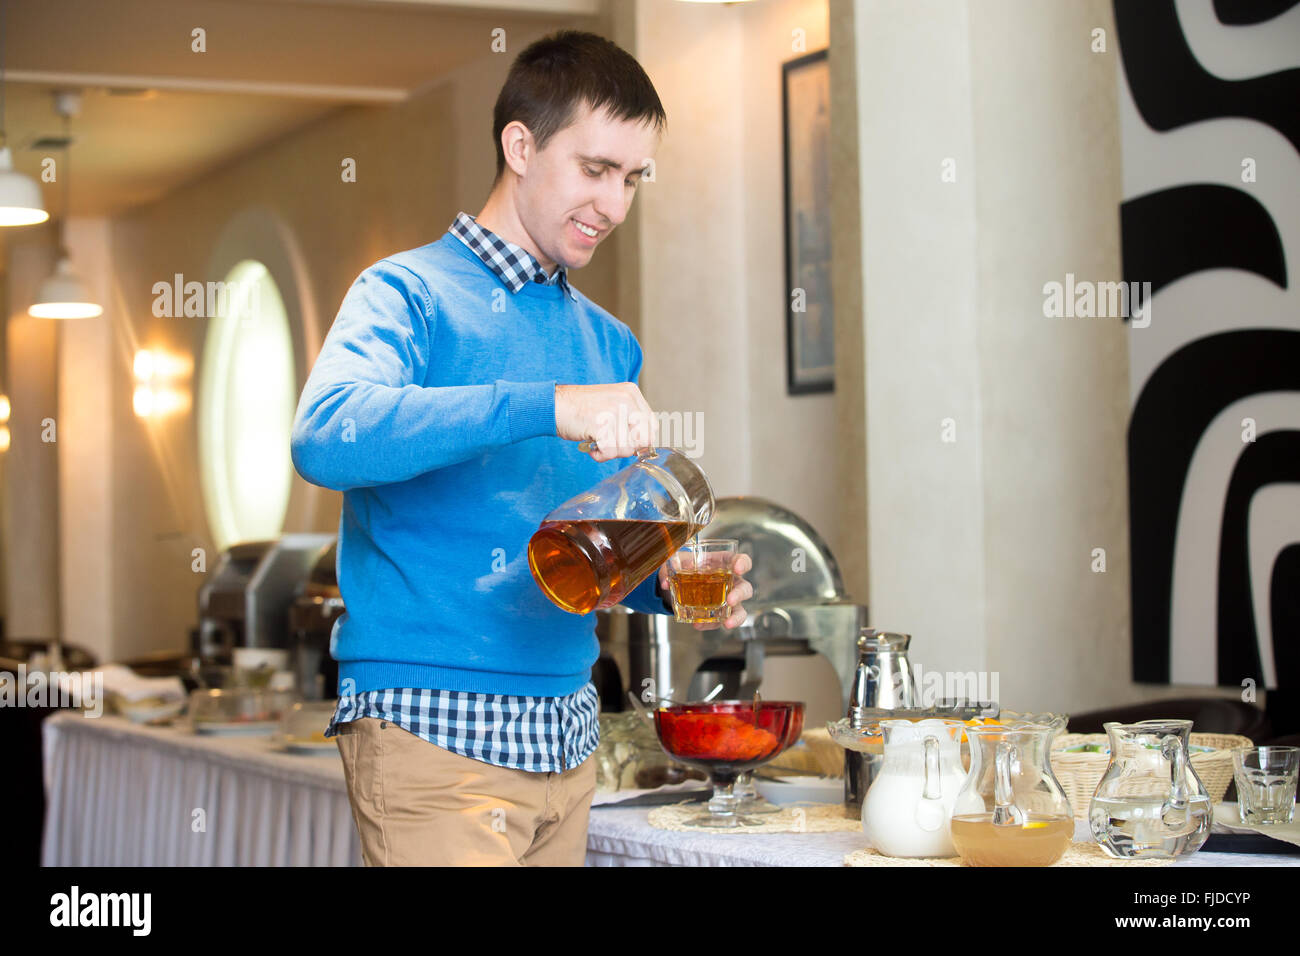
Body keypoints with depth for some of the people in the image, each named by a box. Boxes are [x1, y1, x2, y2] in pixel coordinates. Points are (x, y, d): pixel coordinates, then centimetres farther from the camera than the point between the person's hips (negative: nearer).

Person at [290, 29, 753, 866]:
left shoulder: (611, 347, 16)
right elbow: (327, 436, -25)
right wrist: (548, 407, -32)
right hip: (431, 728, -7)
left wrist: (670, 586, -2)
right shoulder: (410, 293, -5)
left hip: (567, 735, 7)